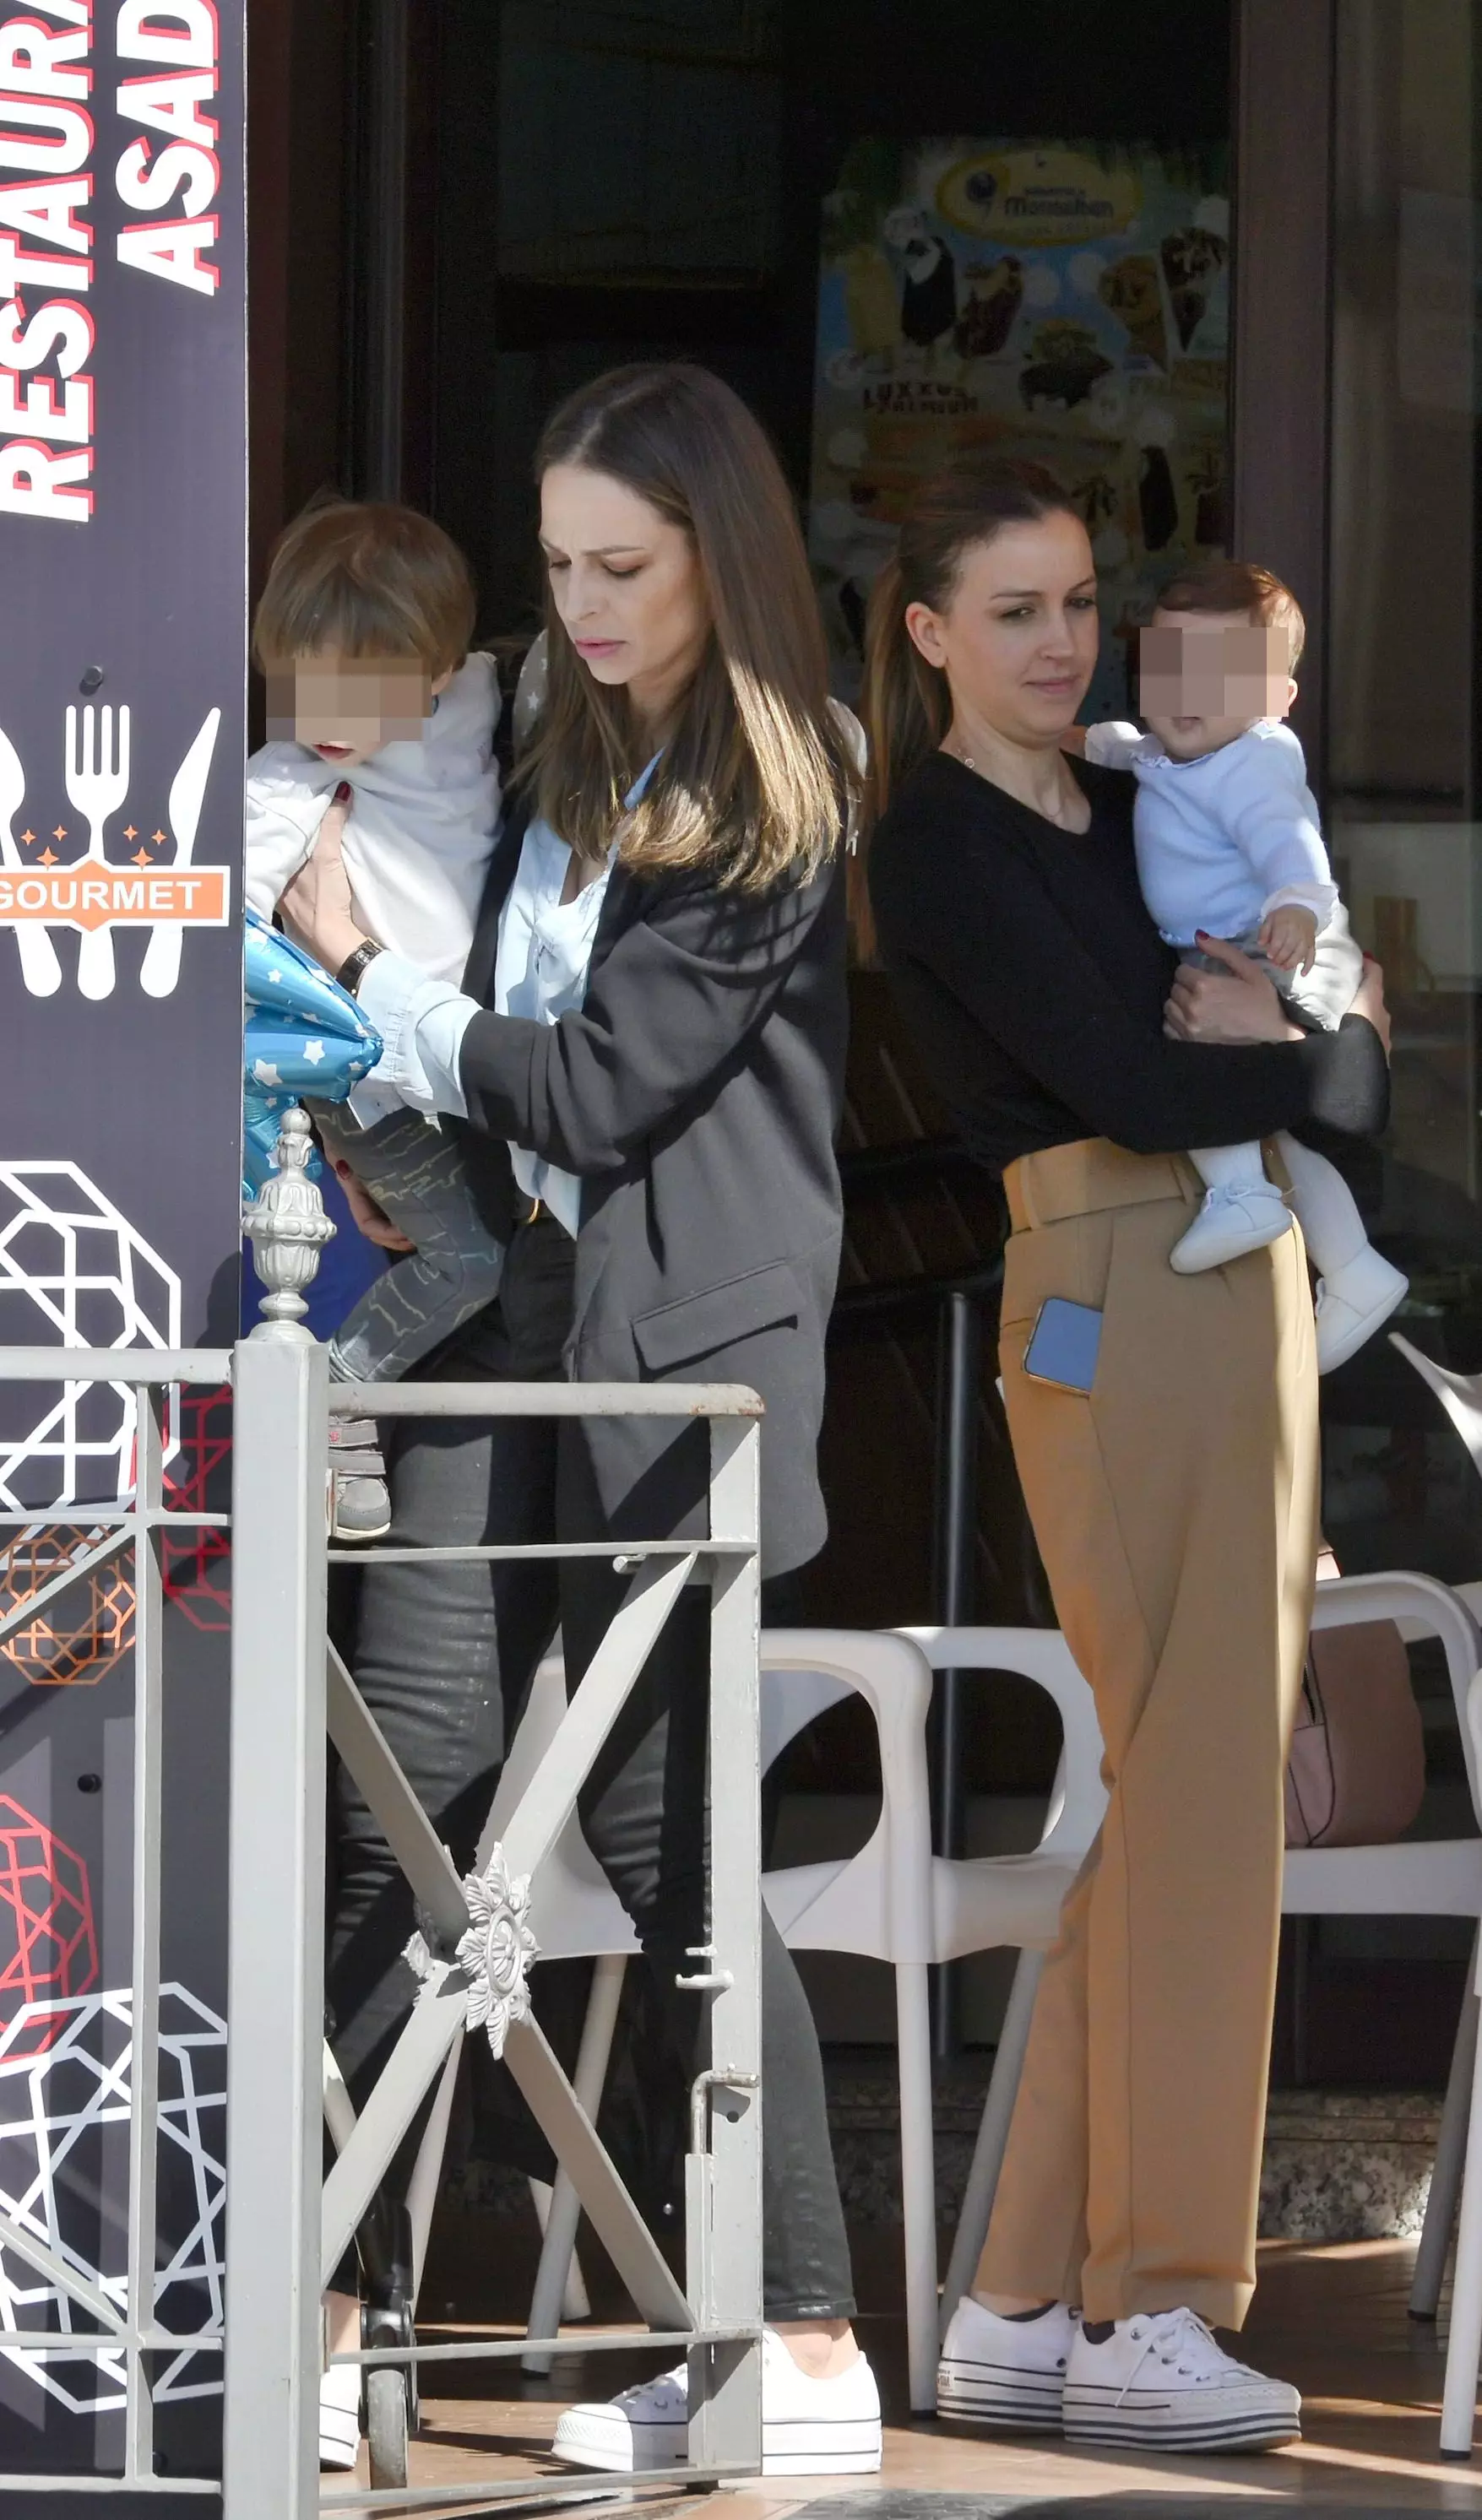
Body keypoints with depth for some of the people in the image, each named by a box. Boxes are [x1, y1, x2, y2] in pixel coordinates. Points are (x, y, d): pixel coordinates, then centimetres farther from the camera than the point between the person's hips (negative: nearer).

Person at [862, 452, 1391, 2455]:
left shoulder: (1136, 809, 18)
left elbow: (1360, 1056, 13)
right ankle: (1142, 2310, -4)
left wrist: (1278, 1009, -8)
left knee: (1169, 1794, 7)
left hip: (1249, 1290, 8)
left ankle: (1028, 2307, 11)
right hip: (1116, 1295, -8)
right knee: (1190, 1786, -8)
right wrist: (1328, 1058, -1)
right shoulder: (941, 840, -6)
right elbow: (1115, 1081, -15)